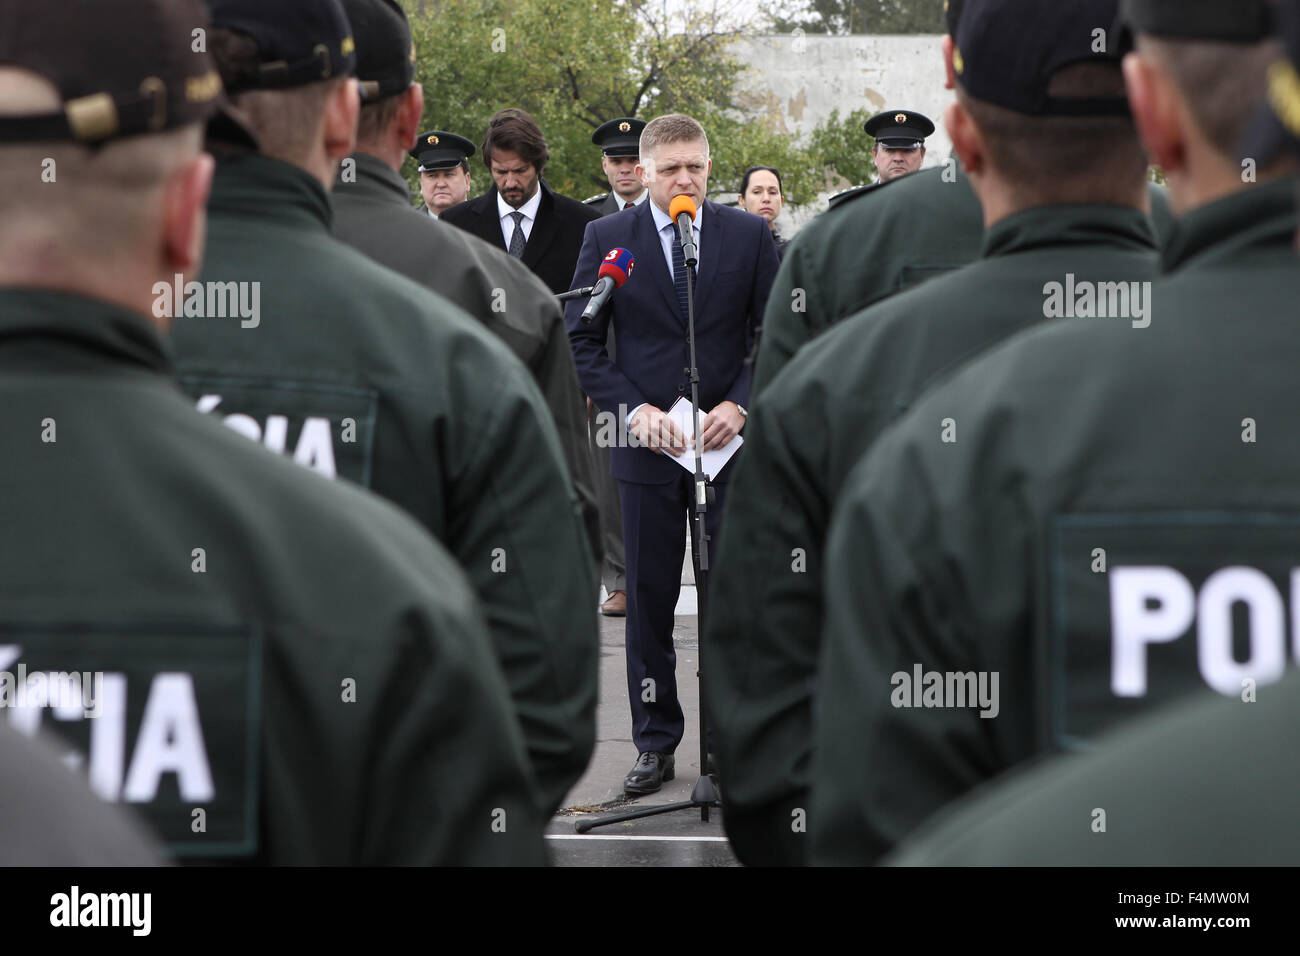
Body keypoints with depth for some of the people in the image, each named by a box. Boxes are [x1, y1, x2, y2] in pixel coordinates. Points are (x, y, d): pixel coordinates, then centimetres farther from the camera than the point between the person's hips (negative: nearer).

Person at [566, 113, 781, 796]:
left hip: (730, 438, 0)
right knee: (649, 599, 5)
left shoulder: (748, 235, 4)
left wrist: (740, 404, -8)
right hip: (646, 444, 0)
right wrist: (634, 409, -10)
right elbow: (580, 342, 2)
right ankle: (655, 744, 14)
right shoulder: (607, 239, 2)